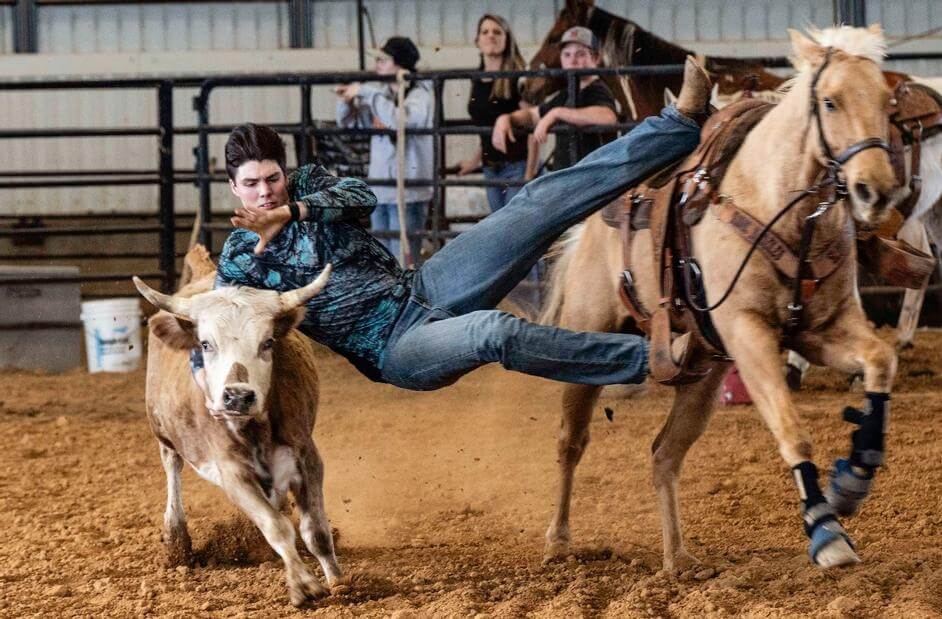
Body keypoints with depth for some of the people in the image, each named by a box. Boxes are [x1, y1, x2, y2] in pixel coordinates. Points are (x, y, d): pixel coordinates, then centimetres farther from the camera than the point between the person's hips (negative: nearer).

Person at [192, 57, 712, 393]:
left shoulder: (308, 185, 8)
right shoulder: (239, 262, 1)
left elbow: (361, 196, -12)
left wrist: (291, 212, -26)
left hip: (424, 289, 5)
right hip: (395, 350, -5)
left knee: (540, 203, -9)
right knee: (494, 332, -37)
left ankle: (681, 123, -13)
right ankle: (665, 359, -37)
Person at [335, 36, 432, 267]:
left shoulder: (419, 94, -9)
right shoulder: (382, 94, 10)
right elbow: (349, 123, 17)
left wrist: (365, 92, -23)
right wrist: (346, 102, -4)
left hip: (407, 192, -7)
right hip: (380, 189, 7)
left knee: (405, 263, -7)